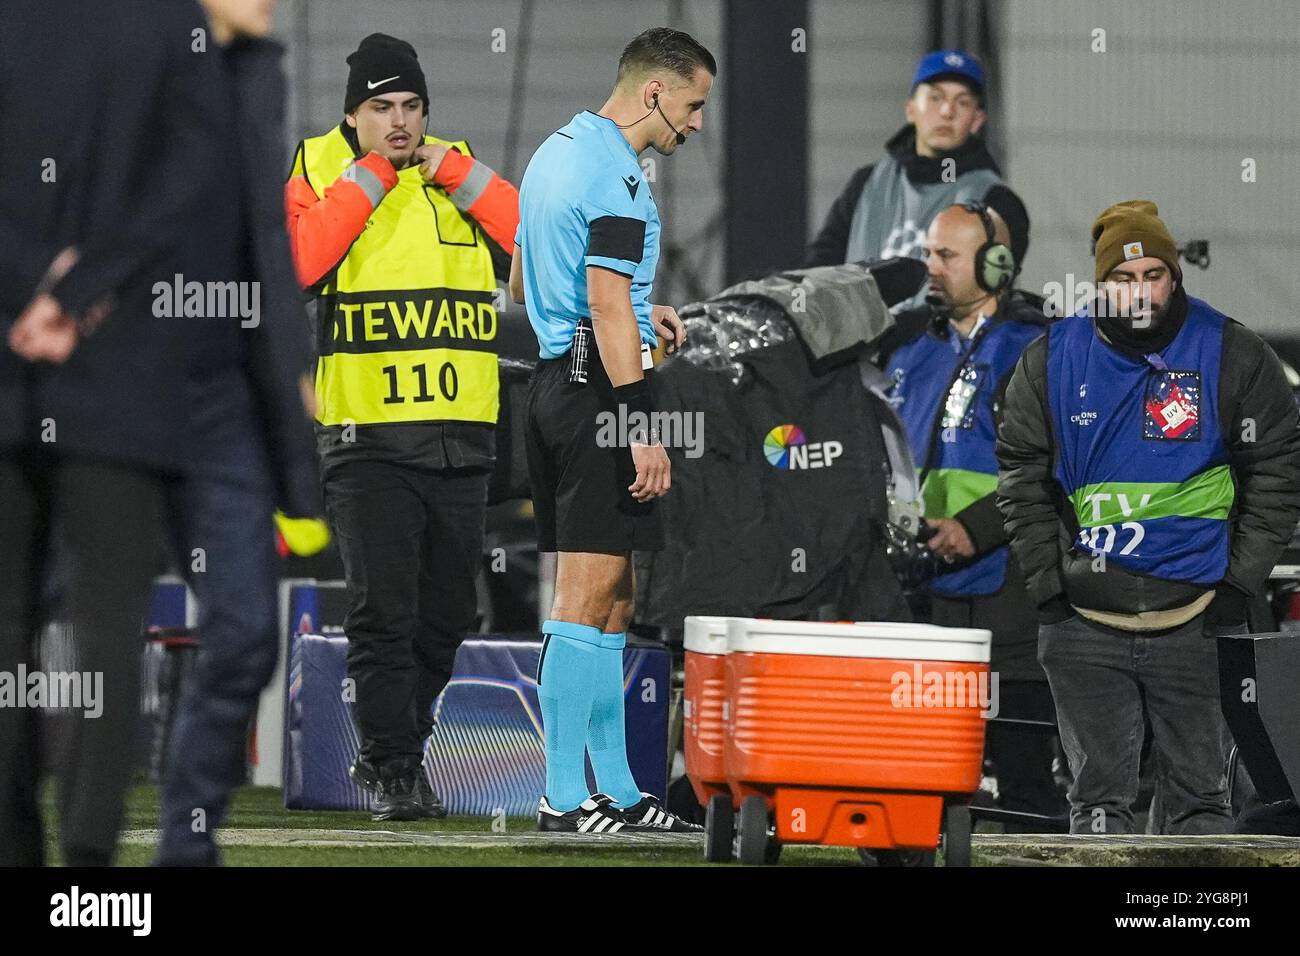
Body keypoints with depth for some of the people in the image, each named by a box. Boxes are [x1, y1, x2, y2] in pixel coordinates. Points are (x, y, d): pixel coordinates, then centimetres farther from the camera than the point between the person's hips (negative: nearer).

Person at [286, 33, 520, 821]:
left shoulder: (459, 175, 12)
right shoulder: (321, 174, 2)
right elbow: (297, 261, -18)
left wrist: (456, 174, -8)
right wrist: (369, 178, -14)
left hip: (462, 436, 4)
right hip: (368, 438, -4)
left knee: (446, 616, 11)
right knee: (384, 614, -9)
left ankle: (390, 749, 26)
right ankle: (395, 770, -3)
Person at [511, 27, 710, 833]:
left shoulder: (556, 152, 17)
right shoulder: (616, 176, -14)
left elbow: (523, 284, 27)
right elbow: (608, 308, -21)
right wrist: (642, 428, -22)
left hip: (555, 375, 10)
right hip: (600, 384, -10)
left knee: (612, 597, 13)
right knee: (587, 594, -9)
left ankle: (616, 789, 16)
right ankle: (564, 796, -9)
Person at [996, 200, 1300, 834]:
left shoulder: (1234, 356, -1)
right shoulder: (1051, 360, 3)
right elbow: (1022, 478, 9)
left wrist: (1239, 583, -4)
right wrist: (1048, 584, 0)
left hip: (1194, 624, -1)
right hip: (1085, 626, 1)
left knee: (1200, 797, 3)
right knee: (1098, 797, 4)